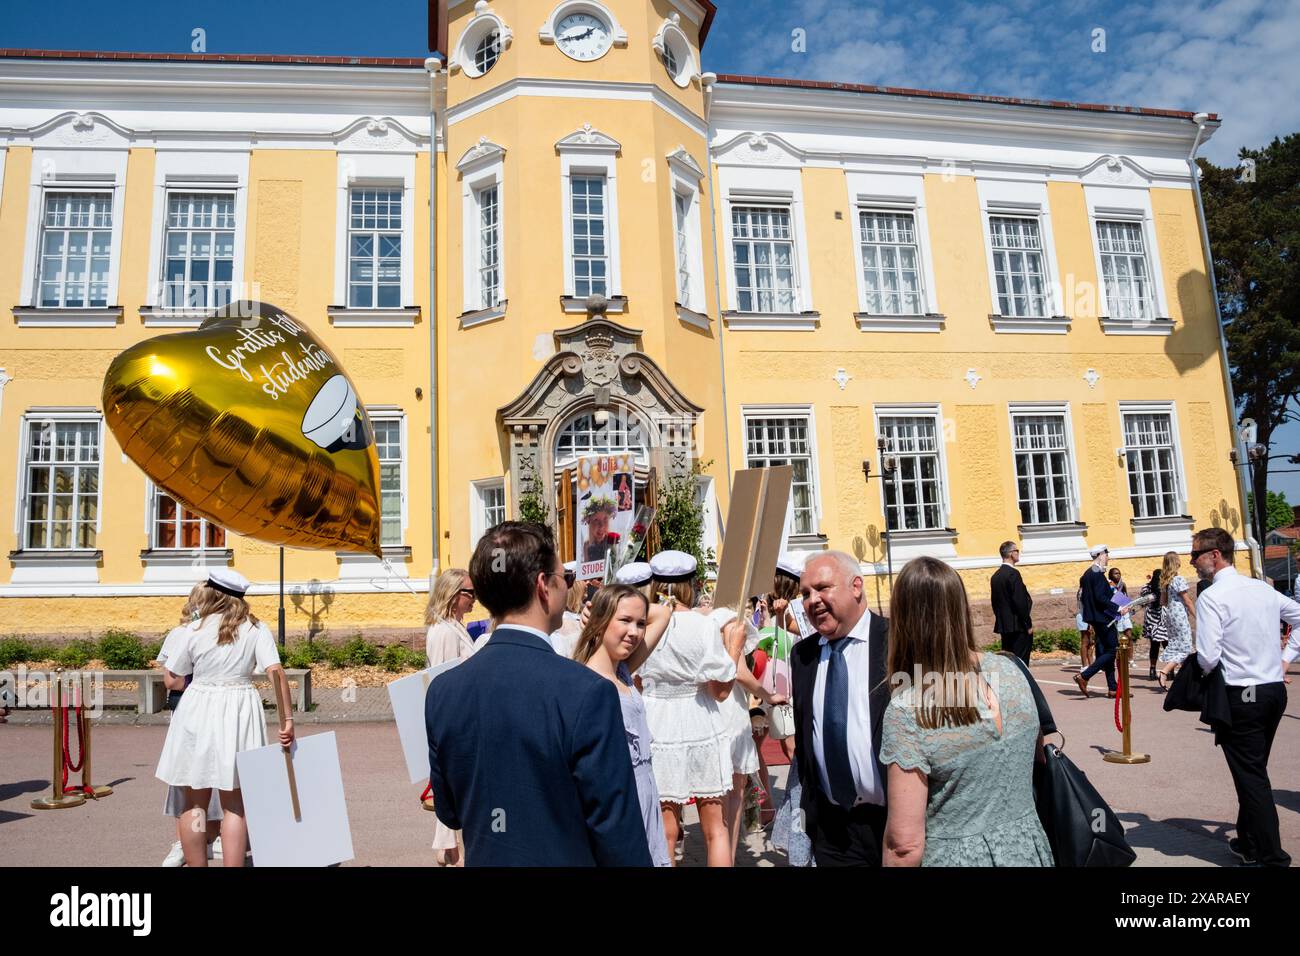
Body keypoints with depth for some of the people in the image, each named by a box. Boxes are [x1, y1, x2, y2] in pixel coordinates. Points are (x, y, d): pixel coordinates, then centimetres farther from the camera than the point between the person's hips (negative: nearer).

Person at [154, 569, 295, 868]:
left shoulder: (194, 630, -3)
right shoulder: (256, 628, -2)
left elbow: (171, 681, 1)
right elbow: (276, 672, -14)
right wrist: (287, 718, -16)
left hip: (198, 713, 0)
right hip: (240, 714, 1)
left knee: (195, 803, 13)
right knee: (234, 804, 10)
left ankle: (196, 864, 21)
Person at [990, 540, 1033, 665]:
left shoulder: (996, 576, 11)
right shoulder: (1013, 573, -14)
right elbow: (1020, 602, -18)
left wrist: (1001, 620, 19)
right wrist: (1028, 624, -12)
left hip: (1003, 625, 8)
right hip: (1018, 627, -8)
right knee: (1020, 661, -5)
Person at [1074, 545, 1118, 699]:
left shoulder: (1087, 574, 14)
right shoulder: (1098, 573, -14)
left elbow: (1082, 596, 18)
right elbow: (1100, 597, -23)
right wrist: (1117, 608, -19)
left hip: (1094, 618, 10)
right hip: (1103, 617, -10)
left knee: (1105, 651, 11)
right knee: (1112, 650, -7)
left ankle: (1112, 688, 12)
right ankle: (1084, 676, -12)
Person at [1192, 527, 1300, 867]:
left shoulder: (1211, 597, -16)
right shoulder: (1263, 589, 7)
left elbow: (1208, 658, -21)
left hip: (1240, 697, -8)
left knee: (1251, 777, 2)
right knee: (1254, 772, 19)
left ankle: (1273, 857, 7)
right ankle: (1249, 843, 31)